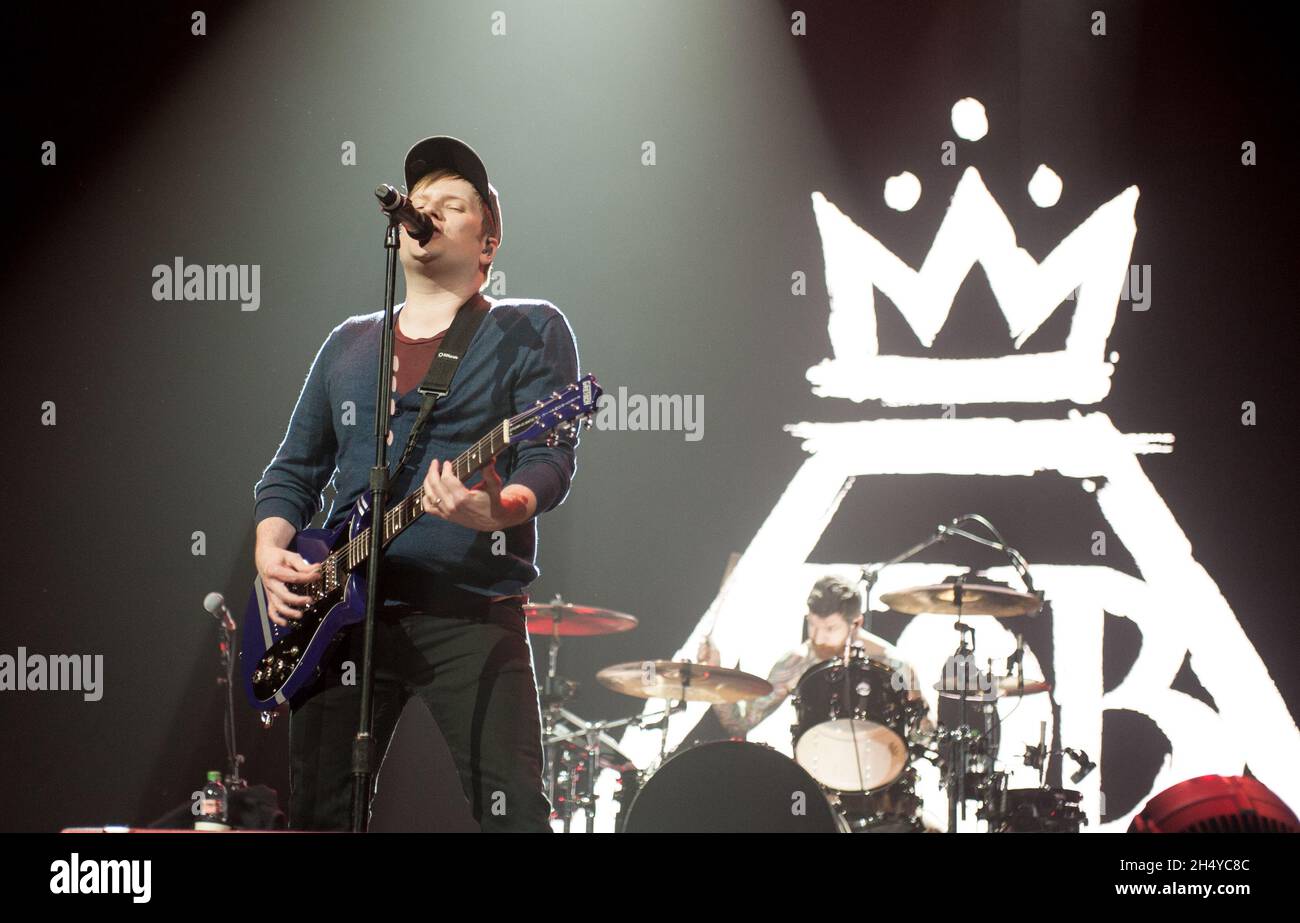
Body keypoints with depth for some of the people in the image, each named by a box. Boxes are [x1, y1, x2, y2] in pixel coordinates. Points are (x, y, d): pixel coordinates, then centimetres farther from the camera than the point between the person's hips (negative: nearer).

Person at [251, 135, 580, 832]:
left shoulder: (531, 331, 4)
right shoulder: (348, 343, 19)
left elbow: (551, 459, -9)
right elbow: (294, 469, 21)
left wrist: (501, 508, -30)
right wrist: (271, 550, 2)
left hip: (471, 614, -5)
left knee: (514, 816, -15)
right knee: (317, 818, 7)